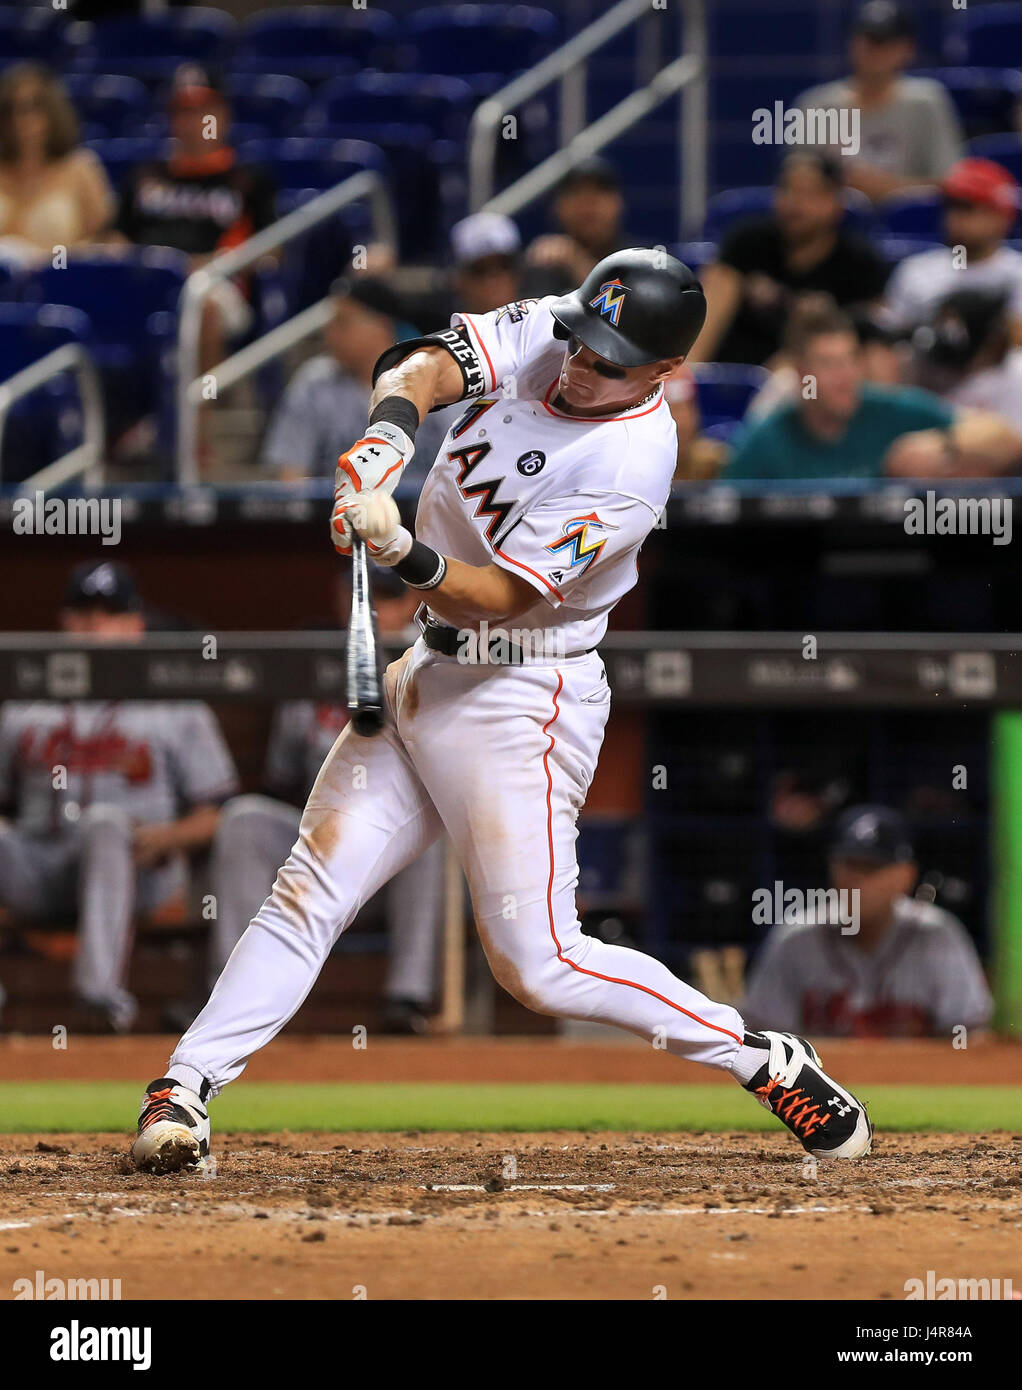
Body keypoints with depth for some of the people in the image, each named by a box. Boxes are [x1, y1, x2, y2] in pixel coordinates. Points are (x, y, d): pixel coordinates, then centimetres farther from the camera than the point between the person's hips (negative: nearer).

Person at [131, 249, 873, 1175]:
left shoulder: (634, 462, -22)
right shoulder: (547, 337, -1)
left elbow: (500, 596, -24)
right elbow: (428, 364, -12)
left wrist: (401, 554, -39)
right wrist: (391, 432, -33)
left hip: (519, 704, -7)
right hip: (423, 674, 7)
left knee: (539, 966, -8)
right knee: (308, 897, 2)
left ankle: (769, 1062, 4)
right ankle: (182, 1094, 2)